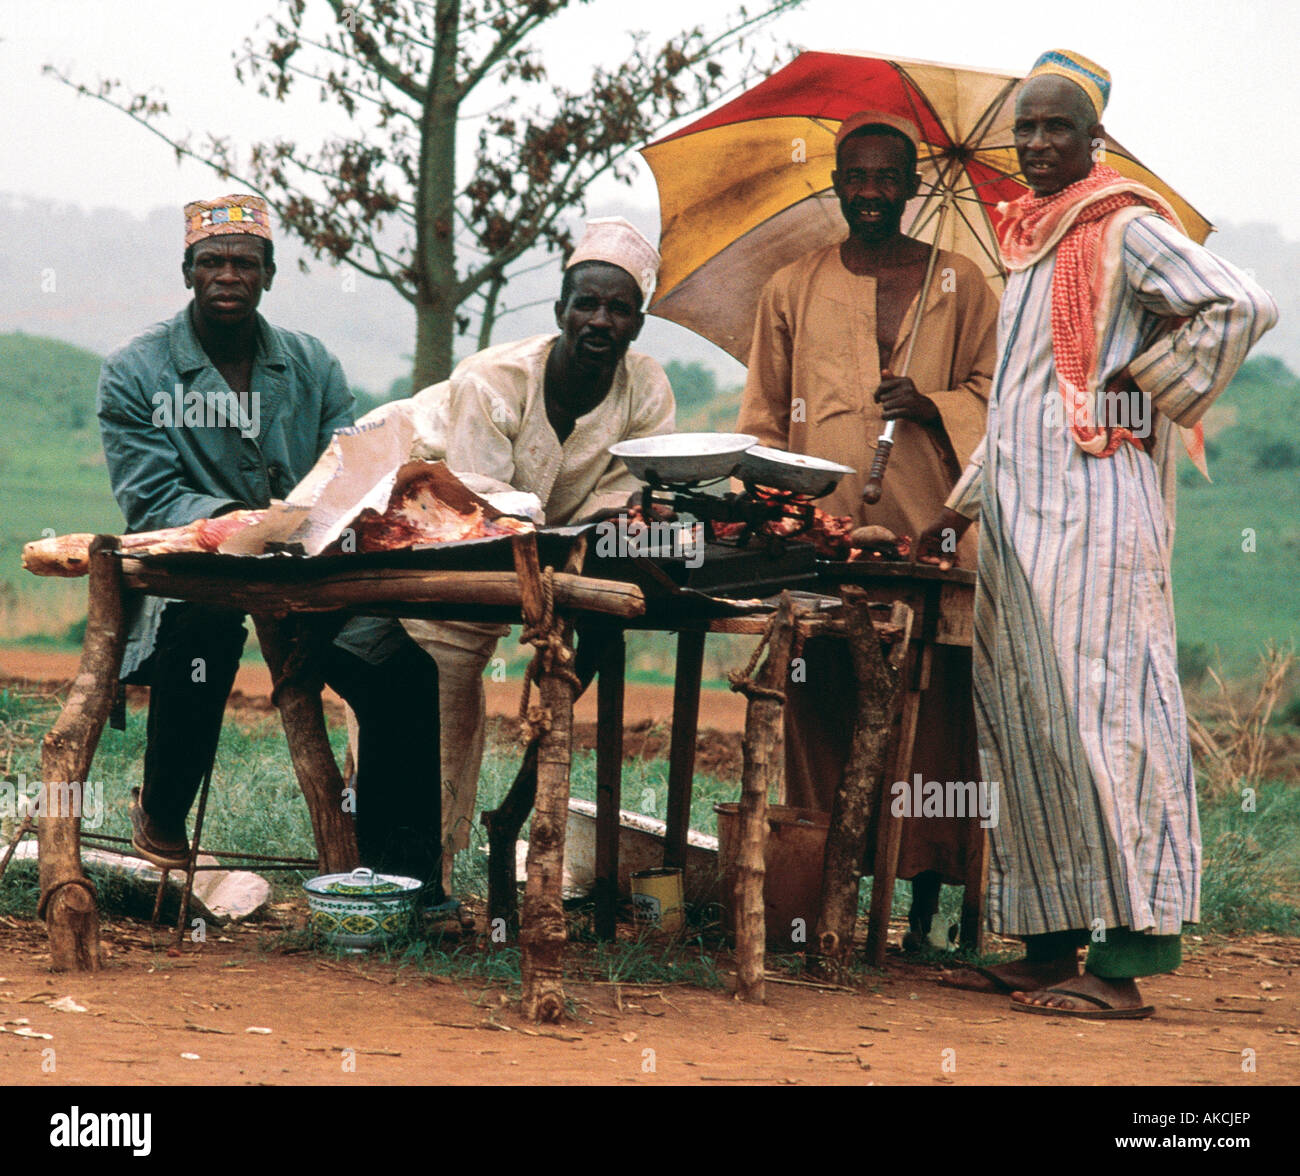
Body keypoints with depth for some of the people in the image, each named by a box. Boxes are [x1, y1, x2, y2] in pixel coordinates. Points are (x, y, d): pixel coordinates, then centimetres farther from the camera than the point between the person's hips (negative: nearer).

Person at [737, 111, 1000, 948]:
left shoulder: (959, 284, 12)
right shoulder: (793, 291, 16)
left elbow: (996, 391, 11)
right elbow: (764, 422, 18)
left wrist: (934, 405, -8)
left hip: (927, 533, -1)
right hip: (820, 531, 2)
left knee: (931, 711, -7)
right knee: (819, 708, -4)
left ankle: (926, 902, -3)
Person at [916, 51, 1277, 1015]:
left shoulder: (1127, 230, -4)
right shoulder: (1027, 248, 22)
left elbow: (1243, 308, -16)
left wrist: (1143, 388, -10)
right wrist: (961, 505, 24)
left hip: (1096, 506, -9)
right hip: (1020, 513, 9)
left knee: (1099, 712, -12)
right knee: (1021, 721, 6)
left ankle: (1123, 961, -13)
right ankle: (1050, 945, 10)